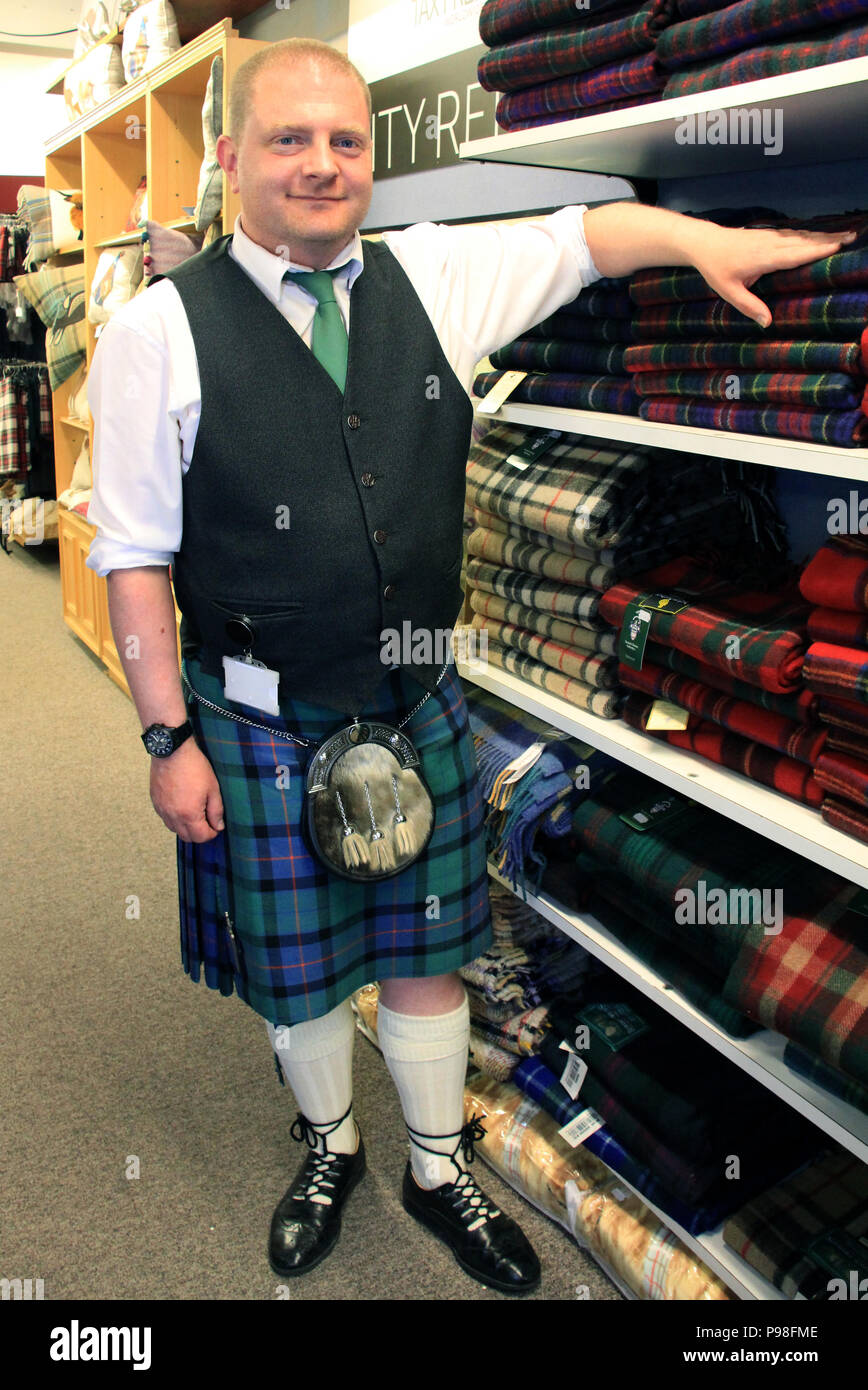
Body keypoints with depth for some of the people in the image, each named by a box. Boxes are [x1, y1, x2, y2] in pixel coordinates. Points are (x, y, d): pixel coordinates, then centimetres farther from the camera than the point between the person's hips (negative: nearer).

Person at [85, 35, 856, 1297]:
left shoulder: (431, 279, 1)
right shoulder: (159, 333, -9)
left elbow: (581, 233, 15)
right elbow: (134, 555, -7)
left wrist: (708, 241, 1)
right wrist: (168, 738, -8)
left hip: (420, 706, 3)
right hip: (263, 722, -2)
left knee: (424, 952, 15)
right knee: (295, 969, 14)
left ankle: (440, 1172, 40)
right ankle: (330, 1150, 45)